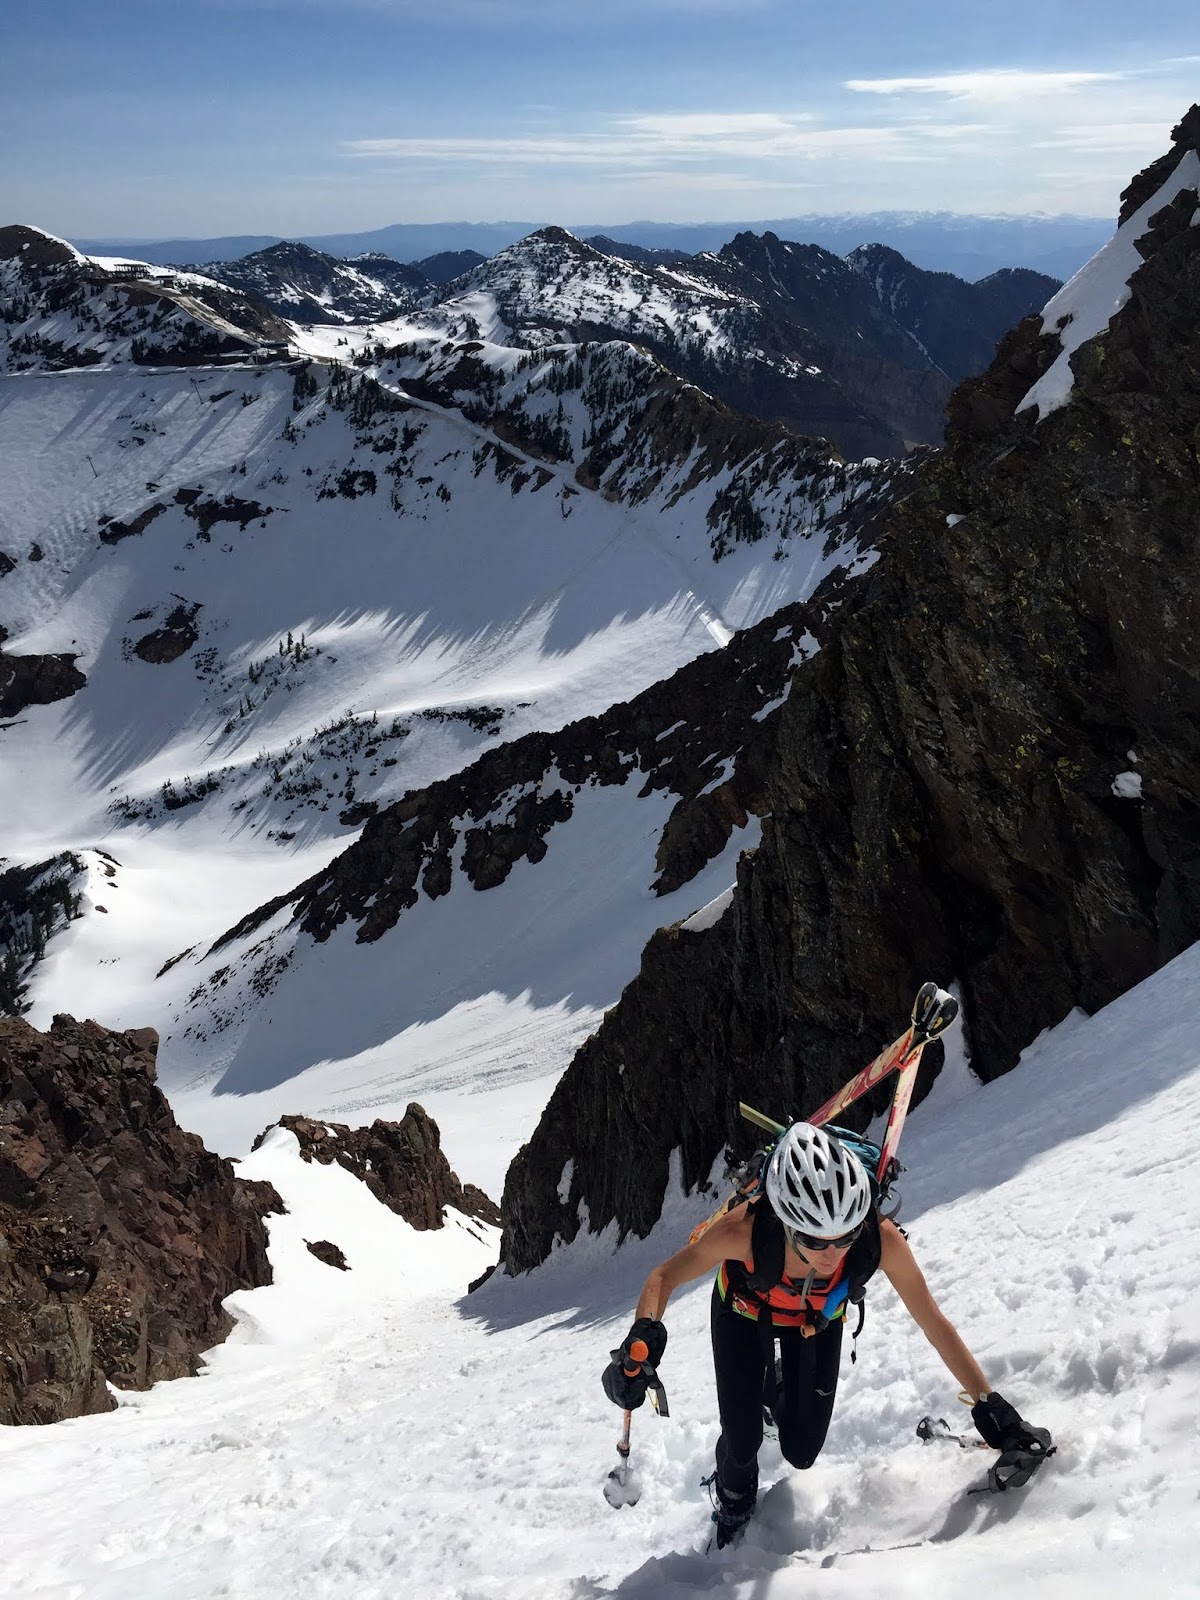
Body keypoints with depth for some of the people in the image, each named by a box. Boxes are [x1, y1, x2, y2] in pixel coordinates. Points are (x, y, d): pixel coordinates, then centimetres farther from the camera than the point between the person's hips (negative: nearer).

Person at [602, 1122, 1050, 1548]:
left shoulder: (880, 1239, -41)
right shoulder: (745, 1228, -45)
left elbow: (934, 1323, -26)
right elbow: (664, 1277, -29)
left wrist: (990, 1407, -24)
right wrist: (643, 1337, -48)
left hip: (818, 1318, 2)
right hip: (744, 1311, -1)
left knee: (802, 1451, 6)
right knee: (742, 1442, -1)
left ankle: (774, 1387, 40)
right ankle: (732, 1505, 36)